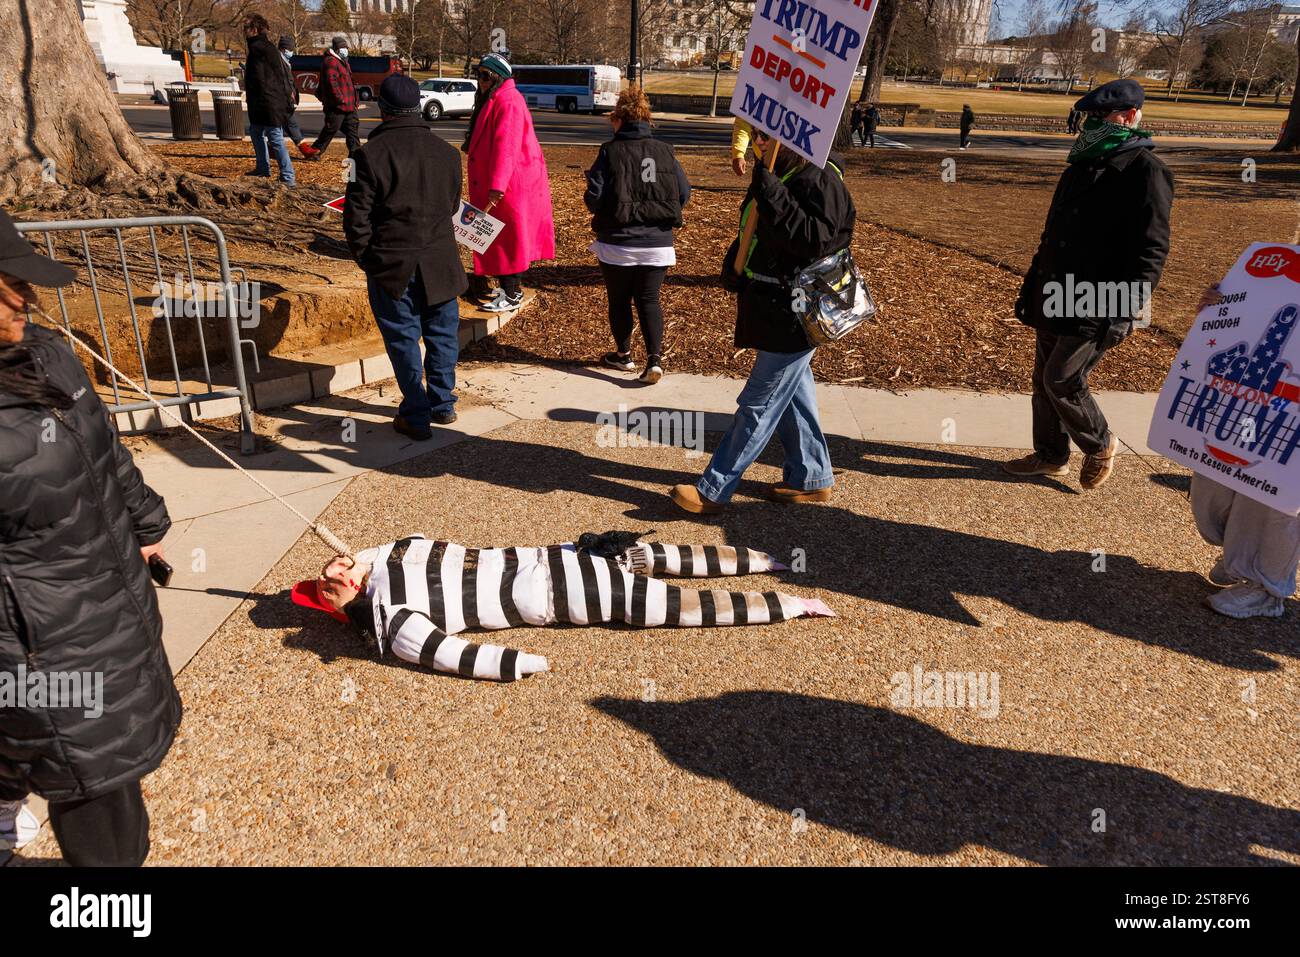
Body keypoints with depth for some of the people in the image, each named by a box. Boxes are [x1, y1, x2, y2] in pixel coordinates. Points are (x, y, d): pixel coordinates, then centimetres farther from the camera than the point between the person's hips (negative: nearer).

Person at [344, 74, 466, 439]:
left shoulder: (370, 153, -10)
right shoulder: (447, 152, 2)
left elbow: (356, 216, -9)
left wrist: (365, 258, 4)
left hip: (390, 264, -3)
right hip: (439, 263, 3)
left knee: (403, 339, 6)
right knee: (442, 333, 15)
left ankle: (417, 416, 10)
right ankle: (443, 404, 25)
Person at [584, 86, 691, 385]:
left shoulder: (610, 152, -9)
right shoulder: (665, 152, 0)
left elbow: (594, 196, -14)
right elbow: (684, 193, 2)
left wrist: (601, 213, 8)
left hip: (617, 244, -2)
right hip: (657, 245, 3)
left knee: (619, 300, 14)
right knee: (649, 300, 9)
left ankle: (624, 354, 26)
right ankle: (655, 357, -6)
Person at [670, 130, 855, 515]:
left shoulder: (820, 181, -17)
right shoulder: (774, 176, 11)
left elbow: (815, 239, -30)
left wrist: (771, 194, -32)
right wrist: (741, 288, 19)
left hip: (795, 314, -10)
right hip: (772, 306, 10)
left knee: (760, 402, -4)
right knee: (791, 394, 17)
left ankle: (713, 490, 2)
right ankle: (811, 478, 31)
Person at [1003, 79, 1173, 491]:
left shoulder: (1144, 170, -11)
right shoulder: (1083, 164, 15)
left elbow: (1150, 248, -16)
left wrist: (1128, 307, -22)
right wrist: (1033, 285, 19)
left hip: (1099, 305, -8)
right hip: (1058, 298, 9)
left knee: (1062, 380, -9)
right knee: (1044, 379, 12)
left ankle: (1100, 445, 16)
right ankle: (1051, 456, 26)